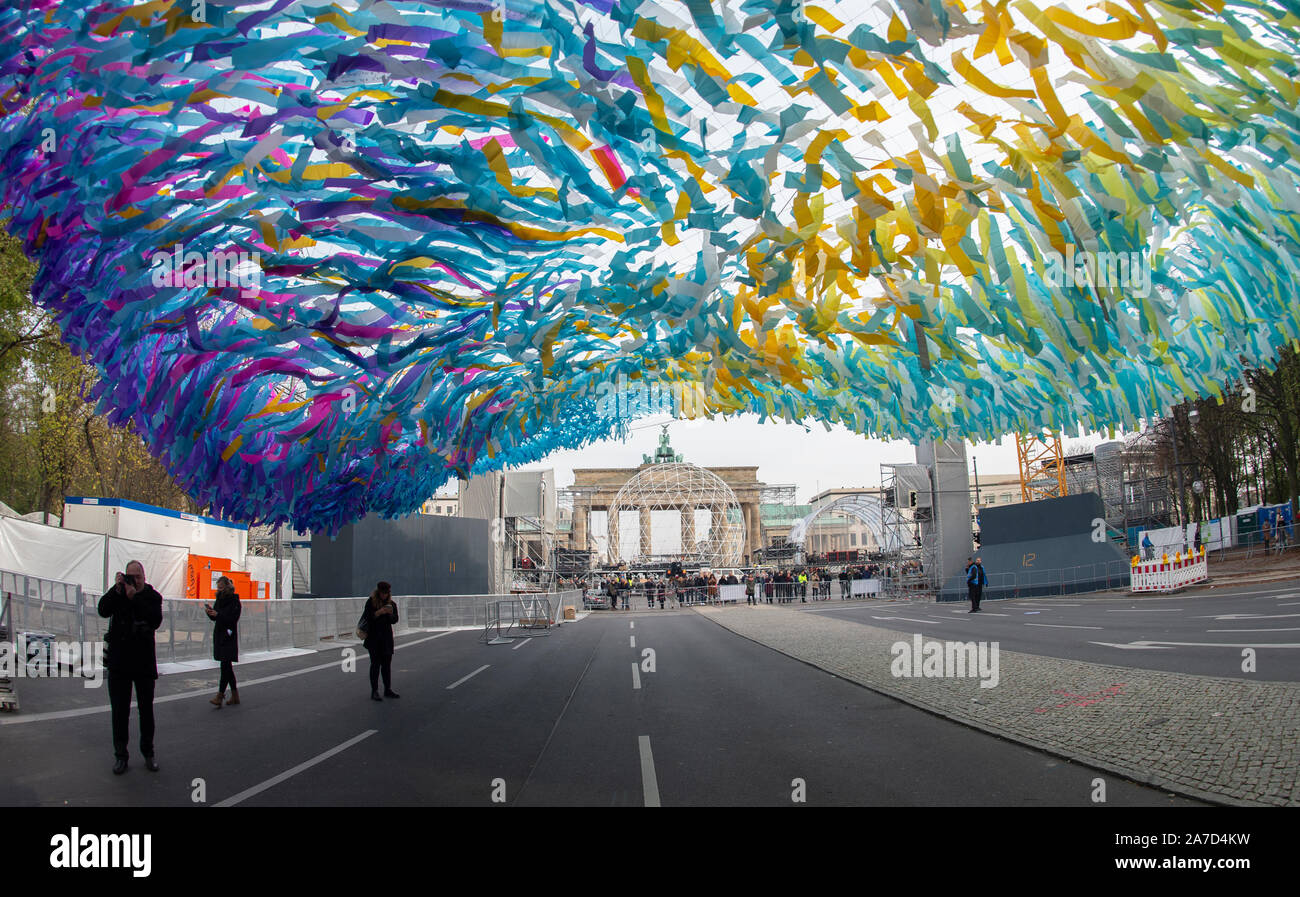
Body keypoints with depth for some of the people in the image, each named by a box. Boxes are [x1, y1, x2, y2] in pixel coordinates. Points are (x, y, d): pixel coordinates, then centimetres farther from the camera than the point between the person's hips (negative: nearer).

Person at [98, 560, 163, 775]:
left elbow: (156, 621, -18)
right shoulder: (118, 593, 4)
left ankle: (148, 753, 20)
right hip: (119, 662, 1)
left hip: (144, 662, -1)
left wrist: (134, 598, -21)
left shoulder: (152, 596, -2)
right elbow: (103, 610, -12)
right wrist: (117, 589, -20)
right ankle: (121, 755, 13)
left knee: (146, 710, 8)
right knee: (119, 711, 4)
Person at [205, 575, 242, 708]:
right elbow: (214, 618, 15)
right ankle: (235, 695, 16)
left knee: (225, 665, -12)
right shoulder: (220, 599, 12)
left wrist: (218, 615, -24)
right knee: (227, 666, 10)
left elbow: (233, 618, -16)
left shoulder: (234, 600, -9)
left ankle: (220, 695, -15)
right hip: (219, 636, 8)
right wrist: (210, 612, -6)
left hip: (229, 637, -8)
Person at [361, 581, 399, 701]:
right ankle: (374, 692, -5)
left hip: (386, 638, 4)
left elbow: (394, 621, 6)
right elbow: (367, 618, -12)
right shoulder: (371, 602, -3)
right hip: (373, 638, -4)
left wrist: (391, 614, -14)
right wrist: (379, 612, -23)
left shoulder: (391, 604, 8)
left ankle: (388, 690, 16)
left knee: (387, 664, 7)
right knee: (375, 664, -7)